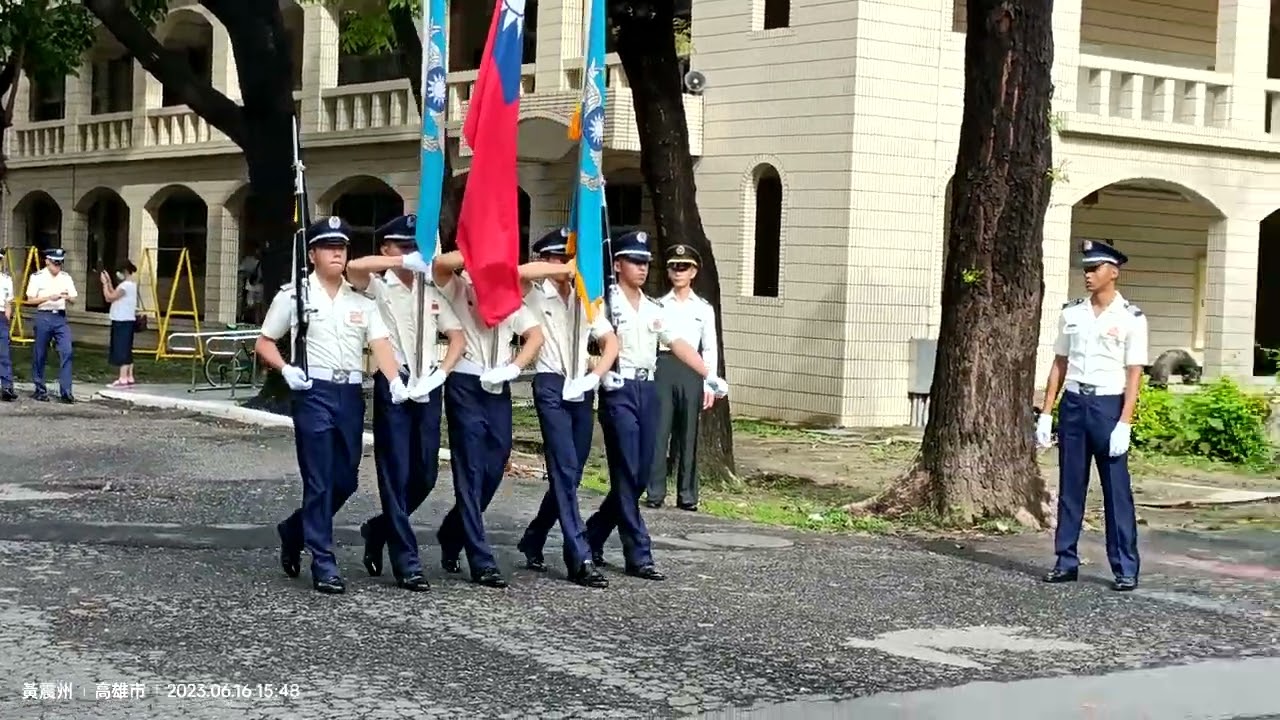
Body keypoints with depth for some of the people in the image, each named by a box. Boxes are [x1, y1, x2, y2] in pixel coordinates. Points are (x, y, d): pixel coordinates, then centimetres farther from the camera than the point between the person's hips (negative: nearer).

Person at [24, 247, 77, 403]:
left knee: (66, 352, -9)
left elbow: (73, 299, 10)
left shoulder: (66, 278, 10)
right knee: (40, 354, 4)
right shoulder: (38, 277, -1)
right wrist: (49, 297, -15)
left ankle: (66, 391, -9)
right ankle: (40, 390, 16)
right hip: (43, 316, -3)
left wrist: (67, 297, -13)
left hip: (61, 317, 3)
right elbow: (30, 300, -3)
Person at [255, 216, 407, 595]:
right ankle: (323, 564, 1)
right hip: (314, 391, -4)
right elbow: (263, 343, 7)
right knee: (320, 481, -6)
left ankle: (293, 530, 33)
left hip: (351, 393, 4)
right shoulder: (294, 295, 3)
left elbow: (380, 343, -3)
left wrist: (395, 380, -21)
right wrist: (286, 369, -12)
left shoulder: (362, 301, 11)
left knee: (345, 480, 8)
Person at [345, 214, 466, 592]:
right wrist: (403, 261, -21)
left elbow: (458, 337, 14)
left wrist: (440, 373, -1)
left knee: (425, 474, 7)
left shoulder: (431, 293, 16)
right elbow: (354, 267, -22)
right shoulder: (378, 288, 1)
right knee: (397, 474, -4)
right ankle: (407, 562, 0)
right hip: (393, 385, -5)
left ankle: (379, 529, 32)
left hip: (427, 387, 5)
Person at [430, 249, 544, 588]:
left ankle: (451, 536, 29)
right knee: (471, 471, -5)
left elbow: (536, 335, 8)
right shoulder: (456, 288, 3)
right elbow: (440, 263, -19)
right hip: (466, 385, -5)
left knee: (494, 469, 7)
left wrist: (514, 367, -8)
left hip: (499, 389, 5)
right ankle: (482, 561, -5)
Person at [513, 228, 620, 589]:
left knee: (569, 474, 9)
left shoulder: (585, 300, 17)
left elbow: (611, 341, 13)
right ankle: (580, 560, -14)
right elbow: (521, 272, -22)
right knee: (565, 470, -12)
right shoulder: (536, 294, 1)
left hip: (581, 390, 6)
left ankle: (533, 541, 28)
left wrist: (596, 376, -4)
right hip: (551, 386, -6)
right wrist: (570, 270, -18)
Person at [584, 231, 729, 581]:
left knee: (639, 476, 8)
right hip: (619, 391, -7)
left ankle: (593, 535, 24)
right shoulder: (606, 301, -3)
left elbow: (678, 344, 12)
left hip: (647, 390, 7)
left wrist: (710, 375, 2)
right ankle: (638, 556, -4)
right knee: (627, 475, -6)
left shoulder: (653, 308, 17)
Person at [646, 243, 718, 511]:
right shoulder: (658, 306, 9)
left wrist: (709, 384, 0)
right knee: (659, 430, -4)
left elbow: (710, 349, 7)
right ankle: (655, 492, 2)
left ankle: (687, 494, 10)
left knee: (688, 432, 3)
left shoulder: (704, 309, 8)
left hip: (691, 370, 0)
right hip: (662, 367, 0)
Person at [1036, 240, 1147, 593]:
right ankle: (1066, 561, 15)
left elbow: (1134, 375, -6)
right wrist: (1046, 413, 7)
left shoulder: (1131, 318, -4)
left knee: (1116, 489, -1)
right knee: (1070, 486, 8)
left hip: (1108, 405, -4)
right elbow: (1059, 364, 11)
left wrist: (1123, 424, -14)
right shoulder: (1071, 313, 8)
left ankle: (1125, 569, 5)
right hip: (1073, 404, 4)